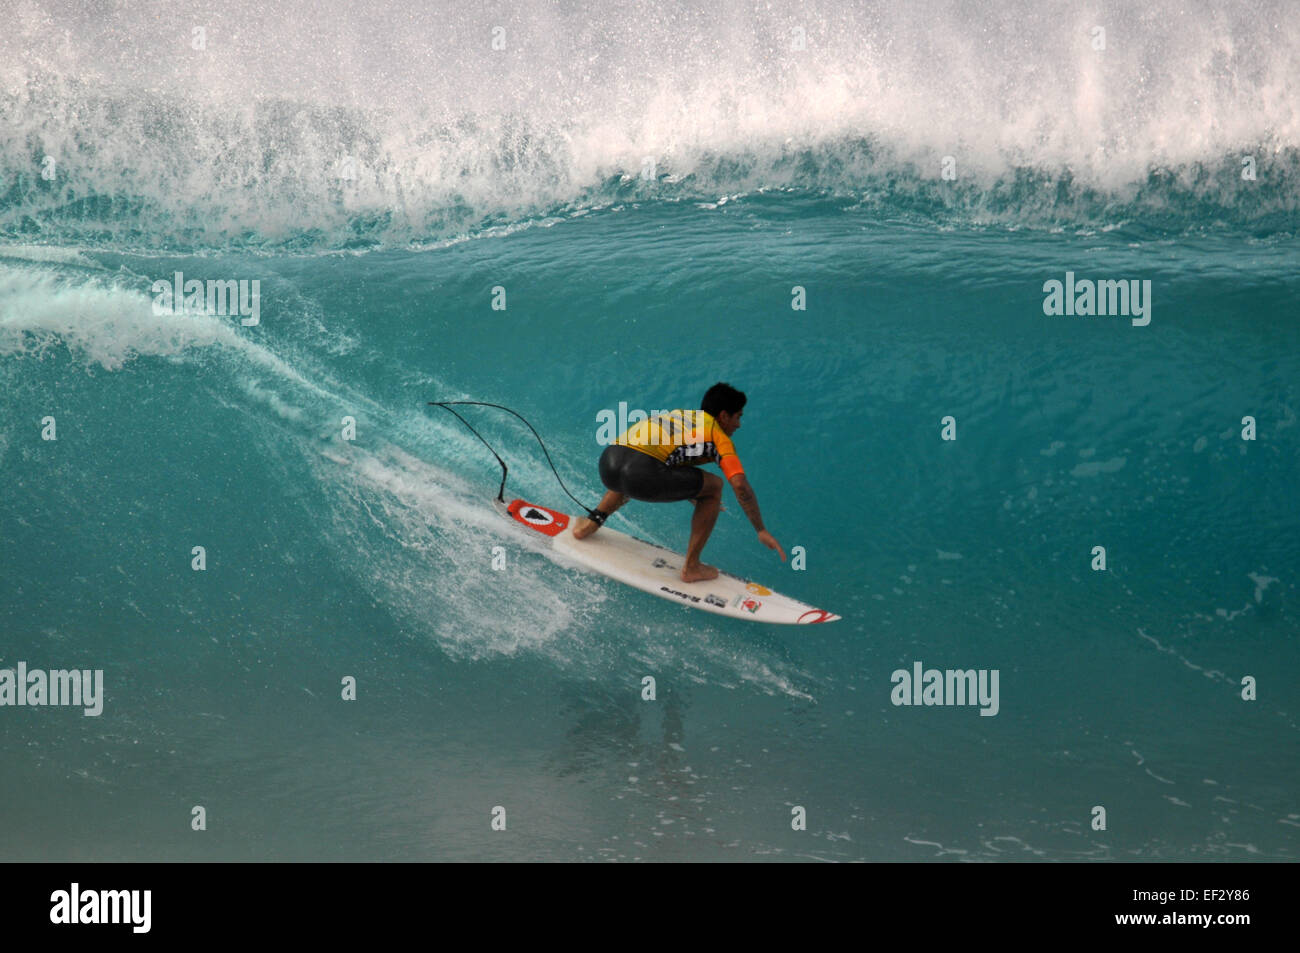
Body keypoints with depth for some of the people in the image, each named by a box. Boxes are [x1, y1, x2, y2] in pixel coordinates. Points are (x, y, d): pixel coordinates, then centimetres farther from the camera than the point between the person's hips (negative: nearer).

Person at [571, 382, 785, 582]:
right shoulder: (720, 437, 14)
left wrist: (695, 498, 61)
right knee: (714, 486, 13)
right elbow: (740, 485, 2)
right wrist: (761, 530, 11)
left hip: (607, 462, 7)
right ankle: (691, 567, 15)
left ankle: (591, 523, 36)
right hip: (640, 472, -7)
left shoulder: (678, 415, 35)